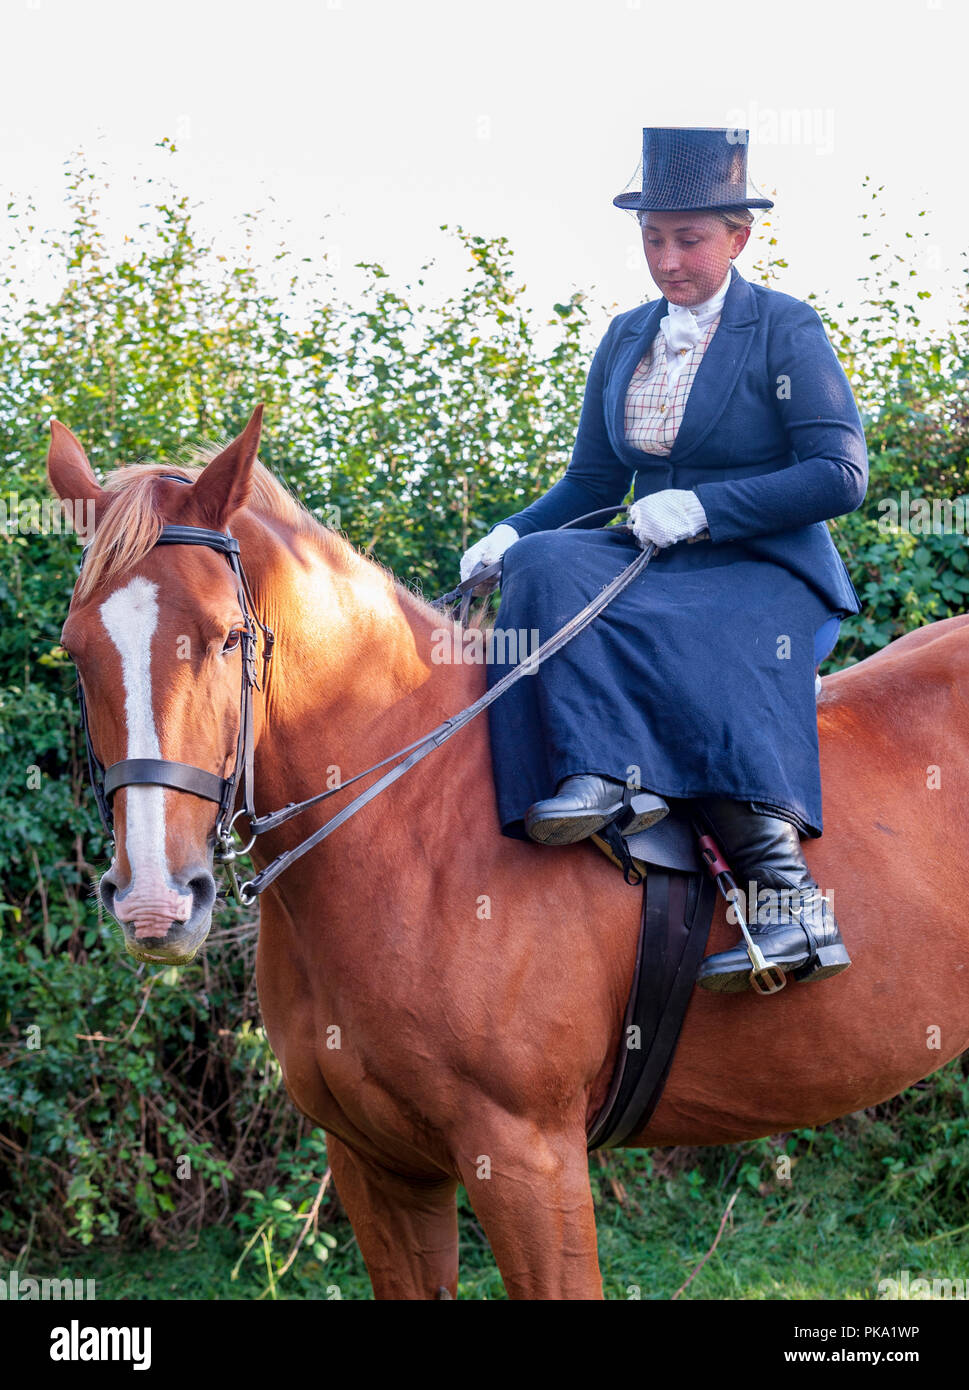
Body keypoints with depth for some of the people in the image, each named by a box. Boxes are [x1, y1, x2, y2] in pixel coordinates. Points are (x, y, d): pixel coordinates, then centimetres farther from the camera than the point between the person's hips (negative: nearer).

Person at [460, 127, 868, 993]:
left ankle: (792, 900, -42)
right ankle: (613, 775, -41)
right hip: (654, 565, 6)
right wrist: (510, 535, -1)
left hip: (767, 572, -6)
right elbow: (593, 483, 18)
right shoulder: (626, 339, 15)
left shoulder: (787, 331, -3)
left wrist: (703, 507, -19)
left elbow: (840, 476, -11)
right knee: (548, 566, -25)